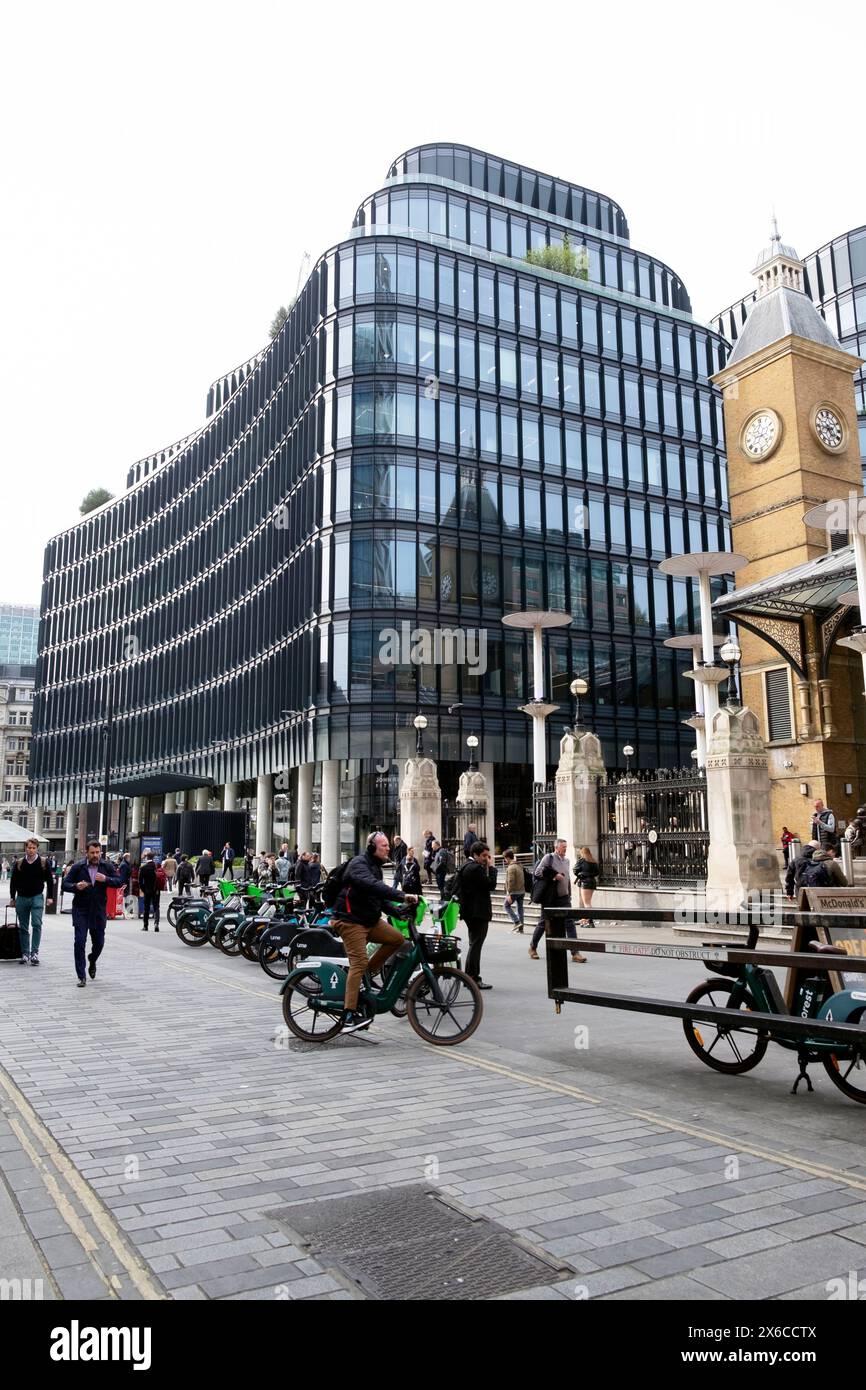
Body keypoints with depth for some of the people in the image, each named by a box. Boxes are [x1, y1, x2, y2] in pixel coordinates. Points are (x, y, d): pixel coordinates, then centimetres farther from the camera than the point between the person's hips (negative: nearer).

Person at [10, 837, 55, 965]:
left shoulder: (43, 863, 0)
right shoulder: (18, 863, 4)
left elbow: (50, 880, 4)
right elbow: (13, 881, 10)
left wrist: (50, 897, -1)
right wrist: (12, 897, 7)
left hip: (37, 898, -2)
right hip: (22, 898, 2)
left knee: (37, 924, -13)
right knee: (23, 927, 8)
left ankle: (34, 952, -11)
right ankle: (25, 954, 15)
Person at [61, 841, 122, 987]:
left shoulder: (106, 867, 2)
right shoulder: (78, 867, -2)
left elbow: (119, 882, -1)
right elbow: (65, 884, -1)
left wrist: (106, 879, -19)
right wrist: (76, 886, -21)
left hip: (99, 911, 2)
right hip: (80, 910, -2)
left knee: (99, 942, 10)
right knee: (80, 942, -8)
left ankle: (92, 961, 43)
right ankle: (81, 977, -1)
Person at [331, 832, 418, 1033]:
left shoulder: (375, 866, 16)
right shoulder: (359, 864, -16)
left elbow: (379, 897, 20)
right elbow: (373, 886, -35)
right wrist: (402, 896, -42)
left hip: (370, 920, 9)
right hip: (351, 920, -9)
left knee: (397, 938, -3)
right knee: (359, 961, -16)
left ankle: (367, 974, 7)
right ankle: (349, 1015, -15)